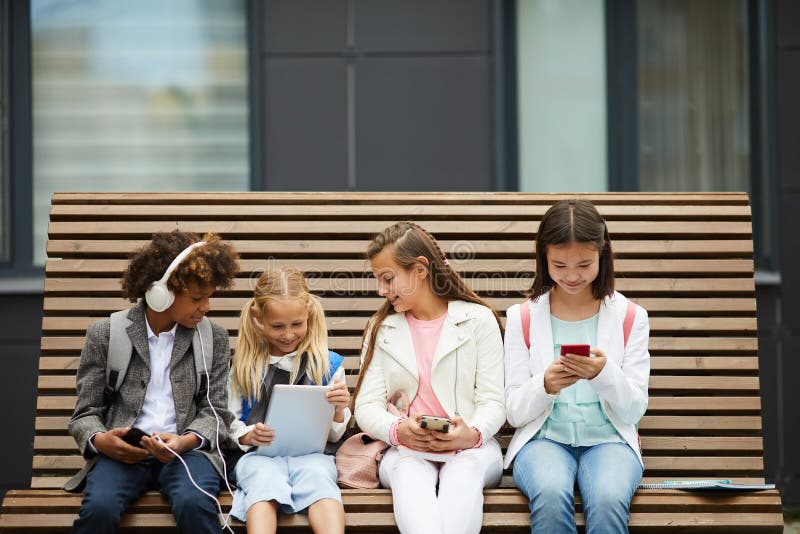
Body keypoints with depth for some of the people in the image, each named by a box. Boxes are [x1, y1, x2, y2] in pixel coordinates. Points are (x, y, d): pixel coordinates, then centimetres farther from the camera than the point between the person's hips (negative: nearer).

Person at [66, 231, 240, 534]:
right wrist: (99, 440, -16)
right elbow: (86, 413, 8)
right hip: (122, 451, -1)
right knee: (98, 507, -34)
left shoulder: (214, 338, 12)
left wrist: (186, 441, -14)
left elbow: (215, 411, 9)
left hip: (187, 449, 1)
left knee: (193, 504, -34)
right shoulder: (104, 335, 7)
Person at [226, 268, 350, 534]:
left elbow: (334, 435, 15)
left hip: (310, 452, 0)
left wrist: (339, 411, -7)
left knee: (319, 476, -35)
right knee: (263, 479, -36)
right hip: (257, 453, 0)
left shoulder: (327, 363, 13)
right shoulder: (244, 366, 13)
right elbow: (228, 422, 15)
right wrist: (247, 436, -7)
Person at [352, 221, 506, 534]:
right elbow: (367, 406, 6)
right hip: (407, 449, 1)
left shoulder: (478, 320, 8)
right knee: (409, 472, -36)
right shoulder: (382, 329, 16)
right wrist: (397, 431, -17)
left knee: (464, 472, -38)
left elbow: (493, 402, 2)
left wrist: (472, 435, -22)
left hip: (470, 447, -1)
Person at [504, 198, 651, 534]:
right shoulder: (523, 317, 7)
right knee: (551, 496, -36)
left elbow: (634, 411, 3)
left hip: (608, 439, 0)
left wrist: (604, 374, -18)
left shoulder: (629, 317, 7)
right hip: (544, 438, 0)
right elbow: (515, 413, 4)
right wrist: (545, 386, -19)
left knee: (609, 500, -35)